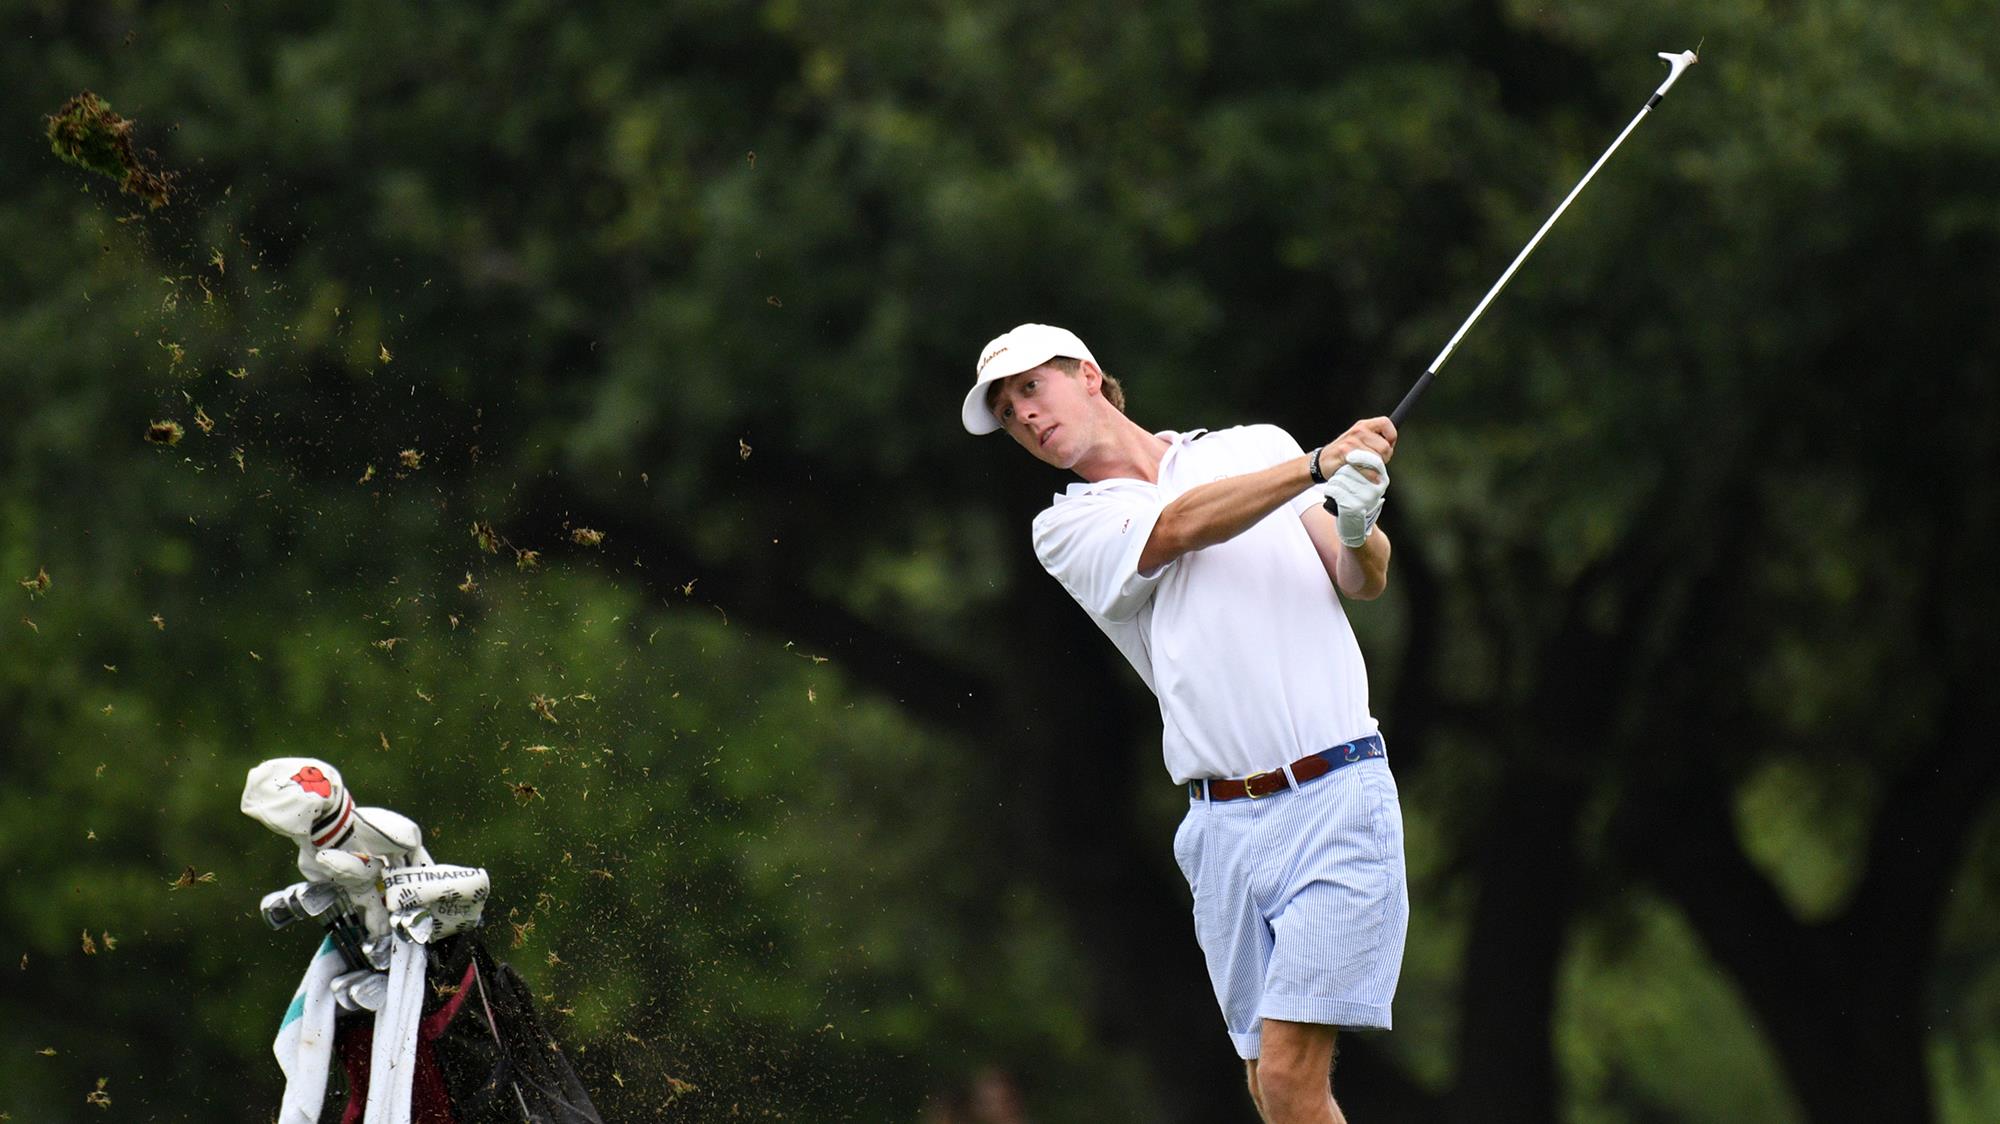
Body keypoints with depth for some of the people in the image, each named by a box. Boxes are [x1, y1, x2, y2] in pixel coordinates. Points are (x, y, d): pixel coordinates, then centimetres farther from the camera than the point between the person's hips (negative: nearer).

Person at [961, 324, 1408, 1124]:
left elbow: (1363, 580, 4)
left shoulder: (1261, 447, 13)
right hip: (1224, 827, 2)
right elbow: (1178, 529, -9)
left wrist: (1358, 532, -21)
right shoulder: (1068, 530, 10)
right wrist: (1321, 465, -22)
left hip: (1333, 796, -2)